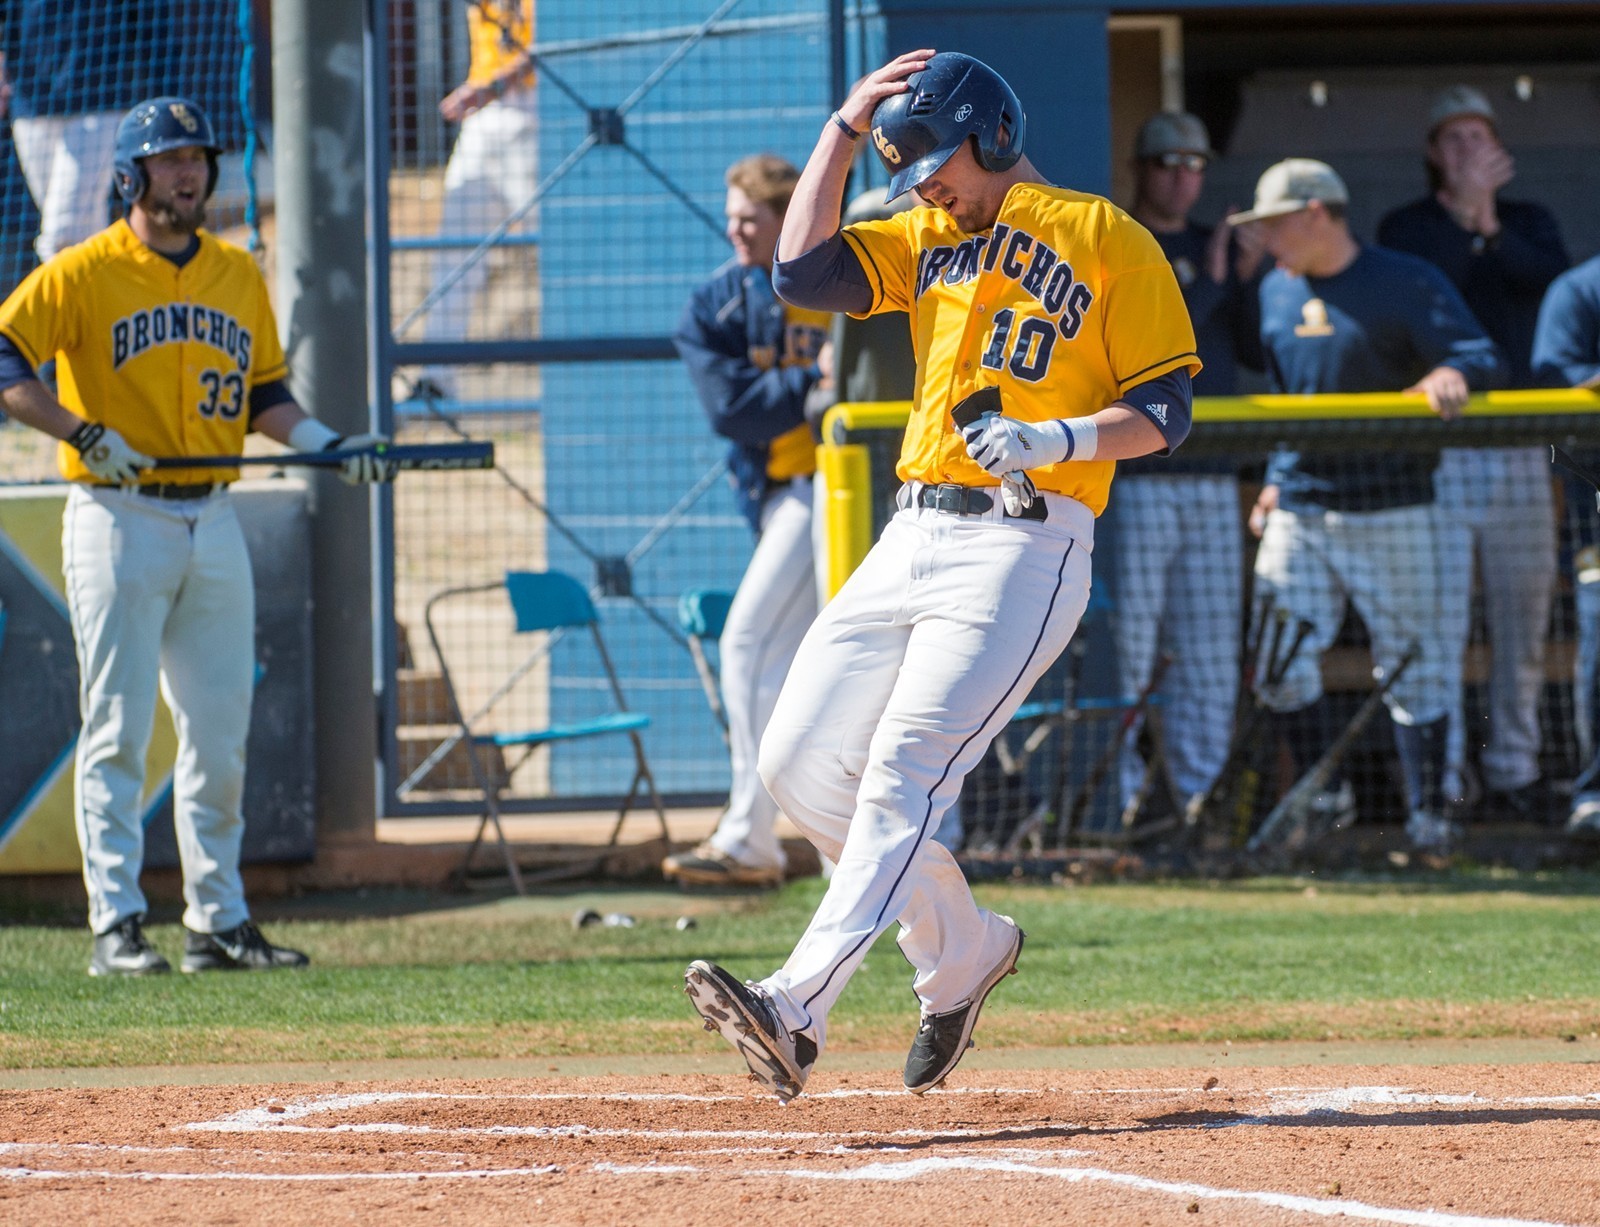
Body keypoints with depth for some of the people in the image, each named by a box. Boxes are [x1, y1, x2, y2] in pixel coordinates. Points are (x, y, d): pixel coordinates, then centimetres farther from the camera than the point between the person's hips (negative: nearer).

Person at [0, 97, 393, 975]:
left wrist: (326, 445, 1)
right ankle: (116, 926, -5)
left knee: (220, 737, 7)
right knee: (117, 731, -6)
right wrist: (84, 434, -19)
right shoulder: (84, 273, -4)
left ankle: (218, 923, 13)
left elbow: (264, 393, 18)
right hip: (118, 520, -5)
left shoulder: (238, 275, 12)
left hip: (213, 523, 5)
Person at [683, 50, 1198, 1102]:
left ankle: (797, 1011, -30)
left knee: (904, 769, -19)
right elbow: (803, 271, 5)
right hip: (914, 535, 8)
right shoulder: (926, 240, 19)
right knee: (800, 760, 5)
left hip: (1025, 544, -8)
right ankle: (963, 950, 20)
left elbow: (1165, 413, -5)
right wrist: (845, 127, 6)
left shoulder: (1108, 240, -1)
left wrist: (1059, 440, -22)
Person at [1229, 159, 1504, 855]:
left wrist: (1451, 373, -34)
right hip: (1297, 510, 5)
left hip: (1389, 509, -5)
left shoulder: (1408, 285, -5)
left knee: (1413, 661, -2)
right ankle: (1323, 797, 13)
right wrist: (1274, 478, 15)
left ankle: (1427, 815, 7)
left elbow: (1482, 358, -12)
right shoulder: (1276, 292, 13)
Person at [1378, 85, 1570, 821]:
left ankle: (1514, 770, 11)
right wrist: (1466, 212, -11)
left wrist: (1488, 228, -13)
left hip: (1518, 443, 3)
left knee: (1523, 615, 4)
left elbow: (1555, 277, -5)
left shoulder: (1528, 222, 15)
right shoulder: (1406, 228, 7)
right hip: (1434, 448, -3)